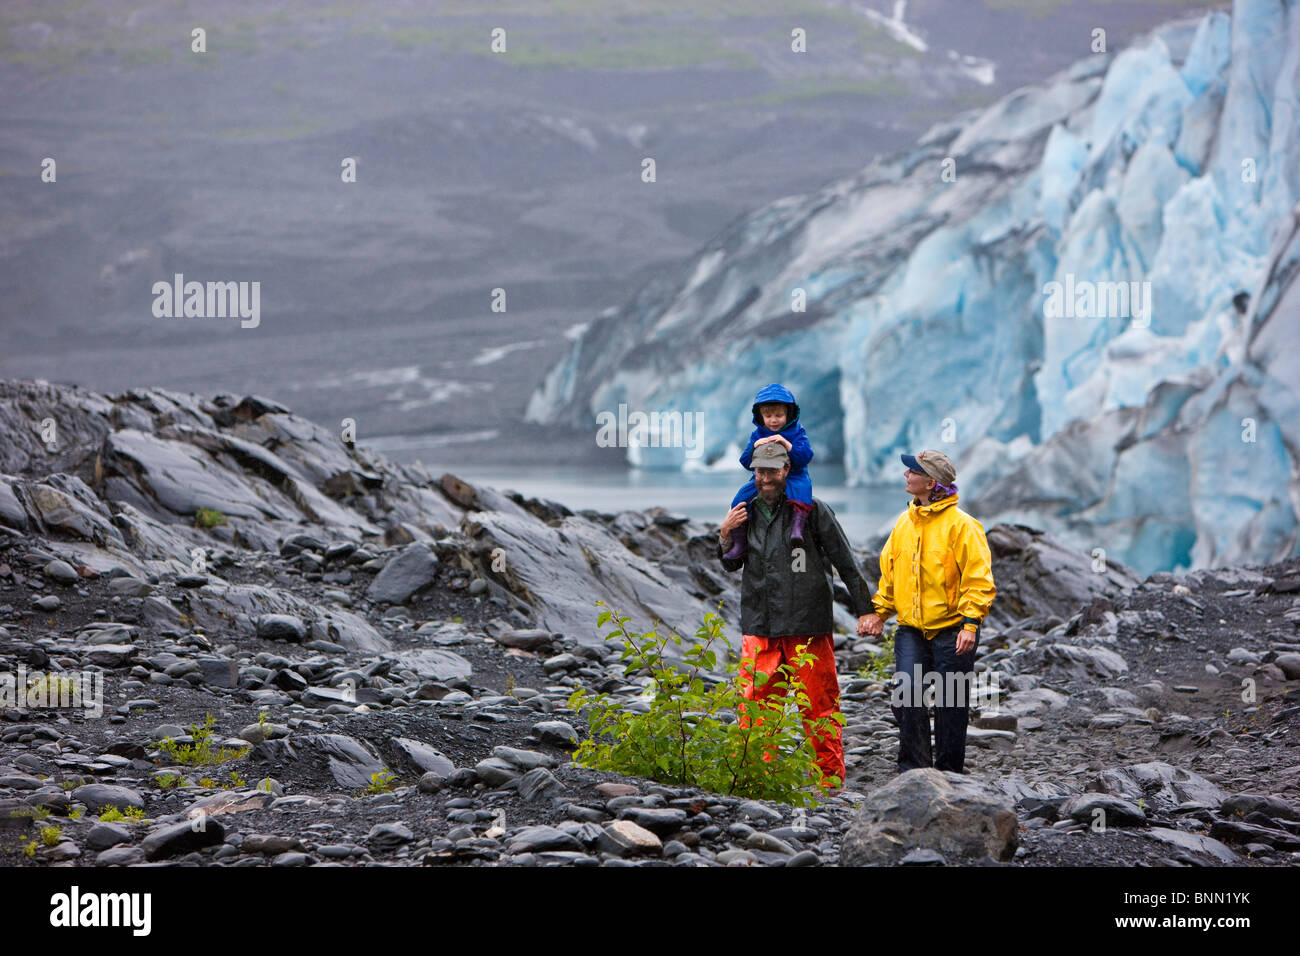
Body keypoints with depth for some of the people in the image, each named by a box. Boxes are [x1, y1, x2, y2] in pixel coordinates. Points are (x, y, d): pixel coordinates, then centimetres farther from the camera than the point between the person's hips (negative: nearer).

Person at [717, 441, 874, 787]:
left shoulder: (812, 510, -1)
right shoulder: (747, 511, 11)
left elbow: (845, 563, 3)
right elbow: (731, 565, 23)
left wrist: (864, 609, 1)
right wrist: (725, 536, 3)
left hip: (808, 625, -4)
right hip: (759, 625, 4)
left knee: (819, 705, 0)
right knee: (755, 701, 1)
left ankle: (831, 776, 7)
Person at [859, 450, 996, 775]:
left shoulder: (960, 525, -9)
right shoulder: (905, 522, 10)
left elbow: (978, 579, -11)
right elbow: (889, 572, 20)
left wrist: (970, 624, -19)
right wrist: (879, 612, 10)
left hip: (951, 631, -5)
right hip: (911, 629, 5)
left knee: (950, 705, 3)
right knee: (906, 697, -9)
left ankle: (949, 774, 16)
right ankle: (912, 771, -1)